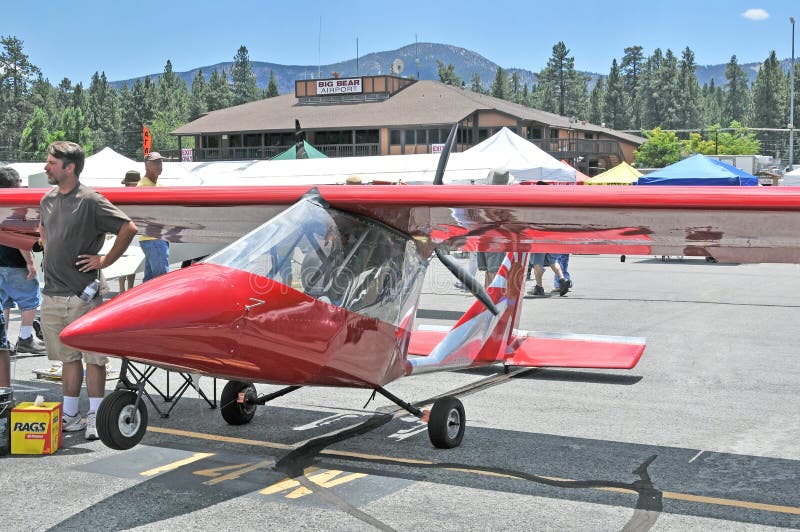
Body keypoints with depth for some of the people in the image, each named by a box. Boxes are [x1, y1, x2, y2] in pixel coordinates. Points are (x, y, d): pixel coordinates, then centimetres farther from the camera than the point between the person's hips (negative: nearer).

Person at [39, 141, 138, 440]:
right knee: (68, 357, 14)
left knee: (93, 357, 1)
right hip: (51, 294, 7)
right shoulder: (48, 199, 11)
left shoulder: (90, 200, -11)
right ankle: (70, 416, 22)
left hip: (82, 295, -7)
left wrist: (105, 261, -10)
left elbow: (128, 228, -13)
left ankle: (95, 417, 8)